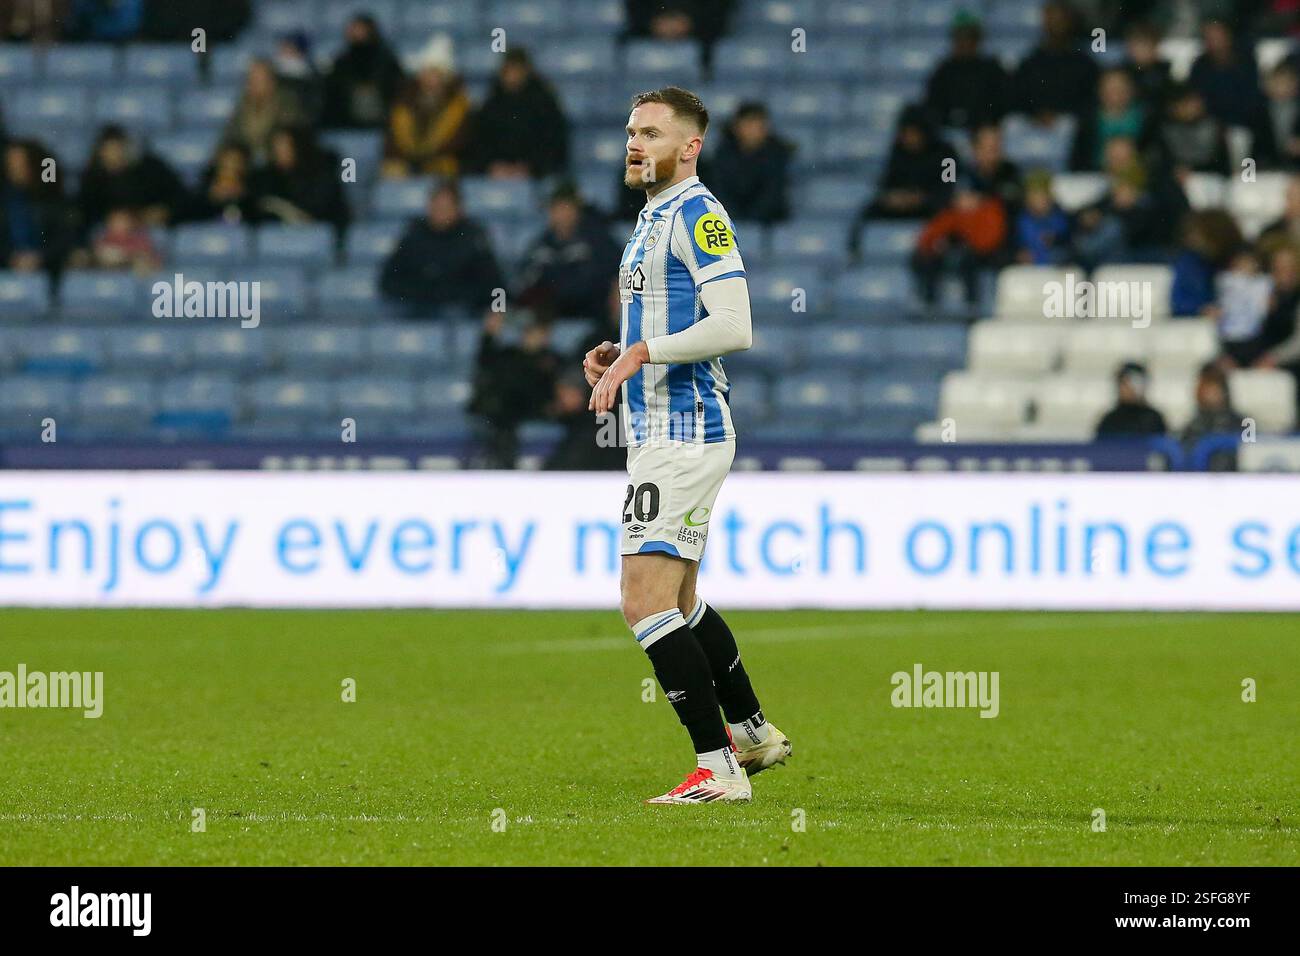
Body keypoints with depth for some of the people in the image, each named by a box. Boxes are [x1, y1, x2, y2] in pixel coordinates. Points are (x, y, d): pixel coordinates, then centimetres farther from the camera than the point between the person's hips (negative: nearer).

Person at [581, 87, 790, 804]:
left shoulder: (697, 213, -13)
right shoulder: (653, 218, 18)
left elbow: (732, 327, -23)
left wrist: (641, 353, -20)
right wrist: (617, 355, 11)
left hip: (683, 436, -11)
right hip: (659, 432, 11)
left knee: (646, 603, -14)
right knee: (678, 604, 19)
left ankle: (718, 767, -11)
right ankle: (753, 732, 33)